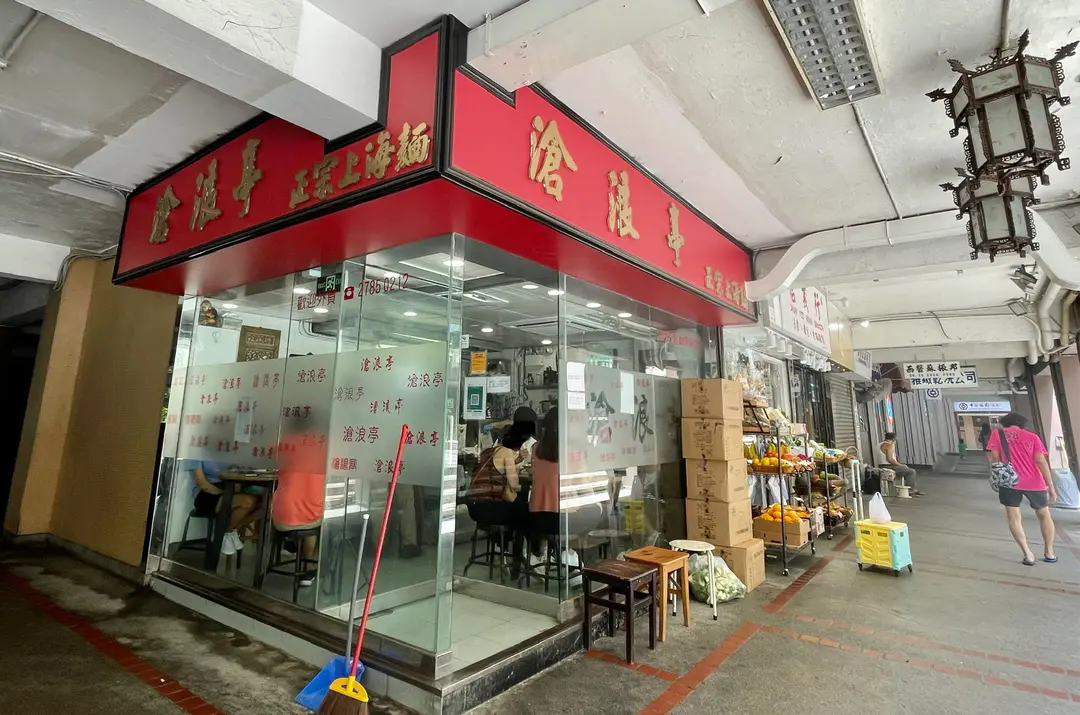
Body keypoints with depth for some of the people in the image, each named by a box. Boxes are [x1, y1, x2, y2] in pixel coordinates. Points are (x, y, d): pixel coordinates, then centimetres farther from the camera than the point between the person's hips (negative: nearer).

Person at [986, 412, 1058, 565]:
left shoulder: (998, 433, 3)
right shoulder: (1032, 437, 6)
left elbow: (993, 457, -5)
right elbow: (1041, 462, -3)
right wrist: (1051, 487, -1)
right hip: (1034, 483, 2)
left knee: (1014, 518, 8)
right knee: (1044, 515, 22)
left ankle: (1027, 554, 1)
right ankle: (1049, 553, 30)